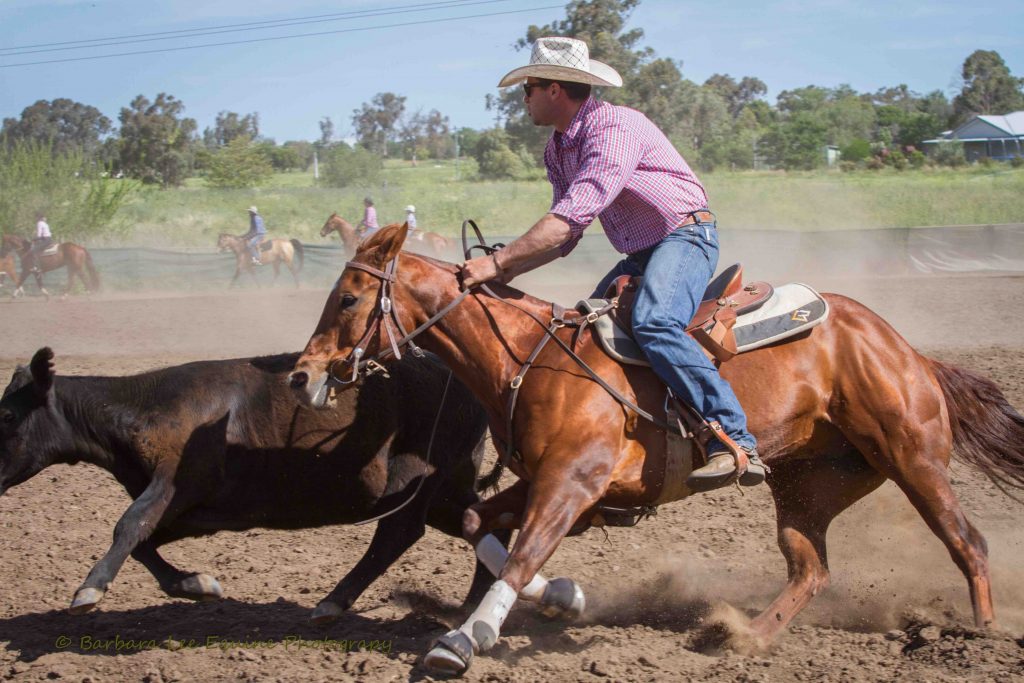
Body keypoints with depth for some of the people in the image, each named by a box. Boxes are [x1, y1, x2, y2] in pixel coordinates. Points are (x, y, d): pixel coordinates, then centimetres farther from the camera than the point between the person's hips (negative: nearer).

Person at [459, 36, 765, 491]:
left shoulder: (615, 126, -18)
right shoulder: (557, 151, 12)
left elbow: (574, 214, -27)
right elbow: (565, 235, 15)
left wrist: (498, 261, -27)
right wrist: (508, 272, -2)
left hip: (686, 237, -10)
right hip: (639, 257, 10)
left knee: (653, 325, -33)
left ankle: (735, 445, -39)